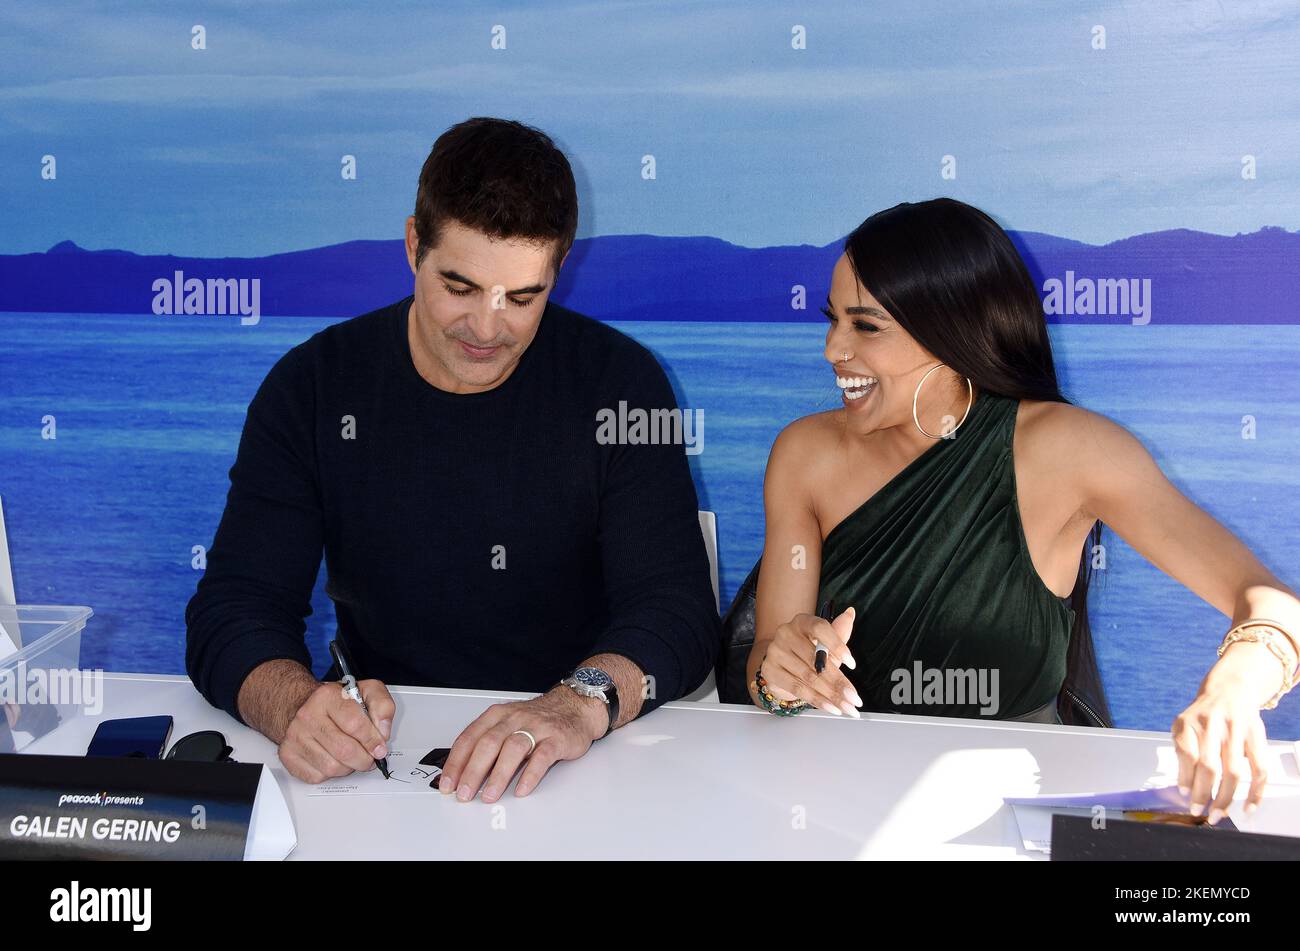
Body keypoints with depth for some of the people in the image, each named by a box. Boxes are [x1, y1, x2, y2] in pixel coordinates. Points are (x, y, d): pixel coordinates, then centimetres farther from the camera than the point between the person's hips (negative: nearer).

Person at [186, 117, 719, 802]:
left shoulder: (620, 384, -5)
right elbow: (232, 613, -7)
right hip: (378, 751, 0)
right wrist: (296, 703, -30)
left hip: (577, 767, 0)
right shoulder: (313, 387, -3)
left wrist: (582, 701, -32)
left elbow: (676, 609, -11)